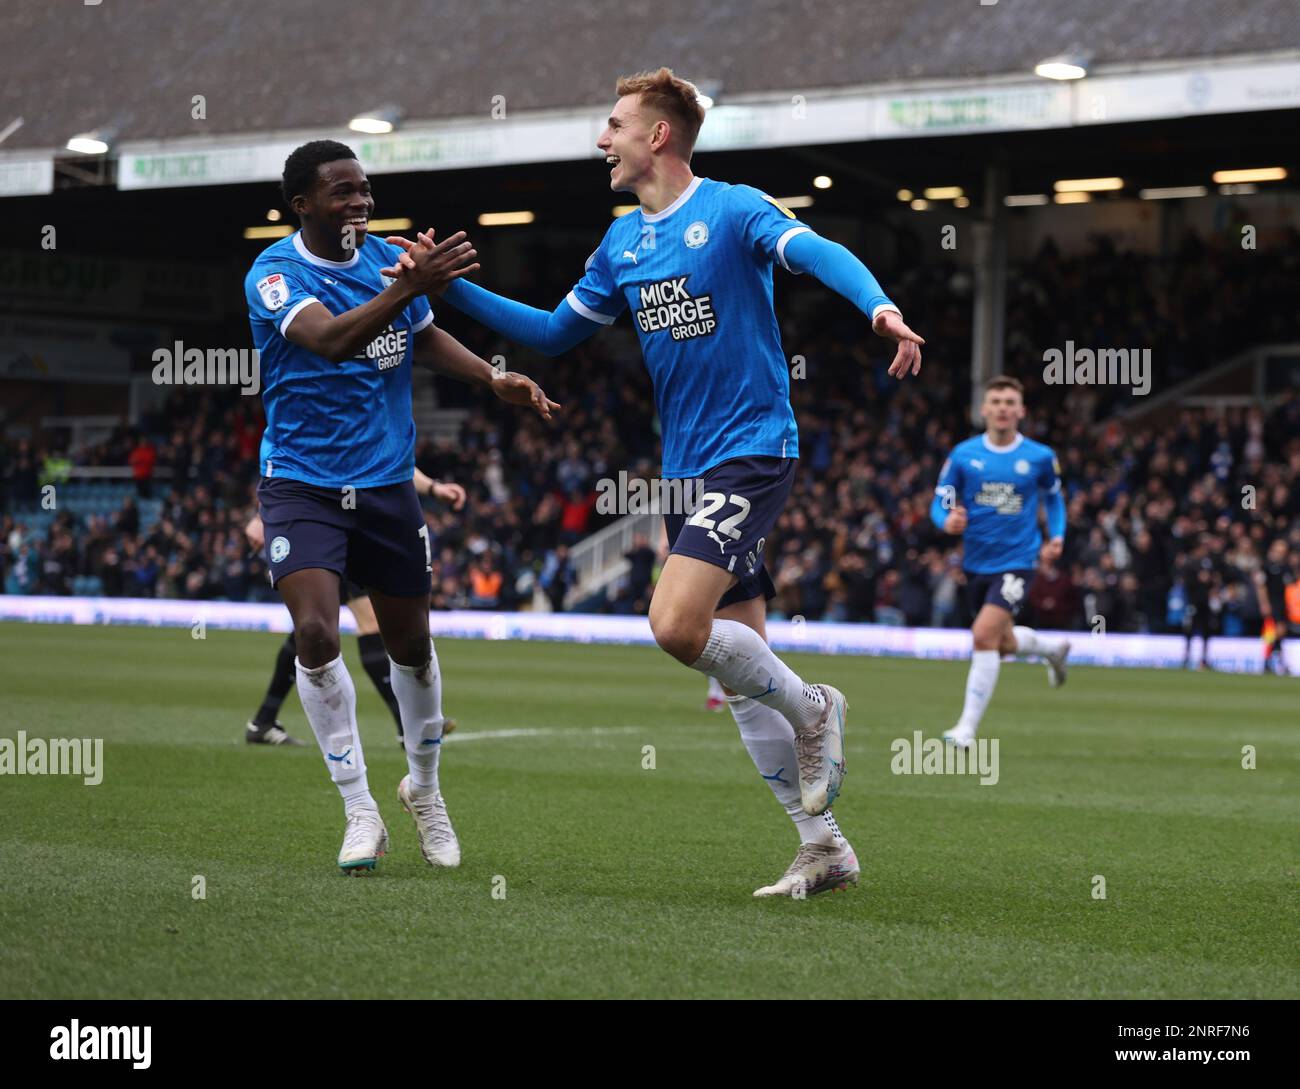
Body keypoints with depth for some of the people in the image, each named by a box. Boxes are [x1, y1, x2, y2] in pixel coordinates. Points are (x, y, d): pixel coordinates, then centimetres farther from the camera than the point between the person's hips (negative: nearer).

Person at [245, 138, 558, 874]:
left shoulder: (387, 259, 2)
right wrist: (411, 286, -45)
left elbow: (425, 338, 19)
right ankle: (361, 813, -8)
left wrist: (496, 380, 4)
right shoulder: (274, 275, -15)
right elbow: (329, 339, -34)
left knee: (411, 643, 11)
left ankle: (425, 787, 36)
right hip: (302, 482, -4)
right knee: (315, 633, -21)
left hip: (387, 482, 4)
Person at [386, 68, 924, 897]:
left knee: (677, 623, -24)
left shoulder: (733, 210, -8)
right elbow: (556, 332, 23)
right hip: (686, 468, 8)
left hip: (751, 451, -8)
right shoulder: (622, 244, 14)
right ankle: (824, 850, 12)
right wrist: (449, 286, 16)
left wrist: (880, 307, -45)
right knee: (739, 664, 6)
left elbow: (821, 254, -25)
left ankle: (811, 711, 1)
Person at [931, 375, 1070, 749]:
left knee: (985, 635, -22)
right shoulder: (963, 454, -3)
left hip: (1017, 561, -4)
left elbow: (1053, 496, 15)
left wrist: (1056, 537, 1)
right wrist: (948, 521, -21)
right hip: (976, 562, 4)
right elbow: (940, 504, 2)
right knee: (1004, 643, 19)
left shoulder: (1040, 457, -4)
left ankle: (968, 728, -15)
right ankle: (1053, 648, 54)